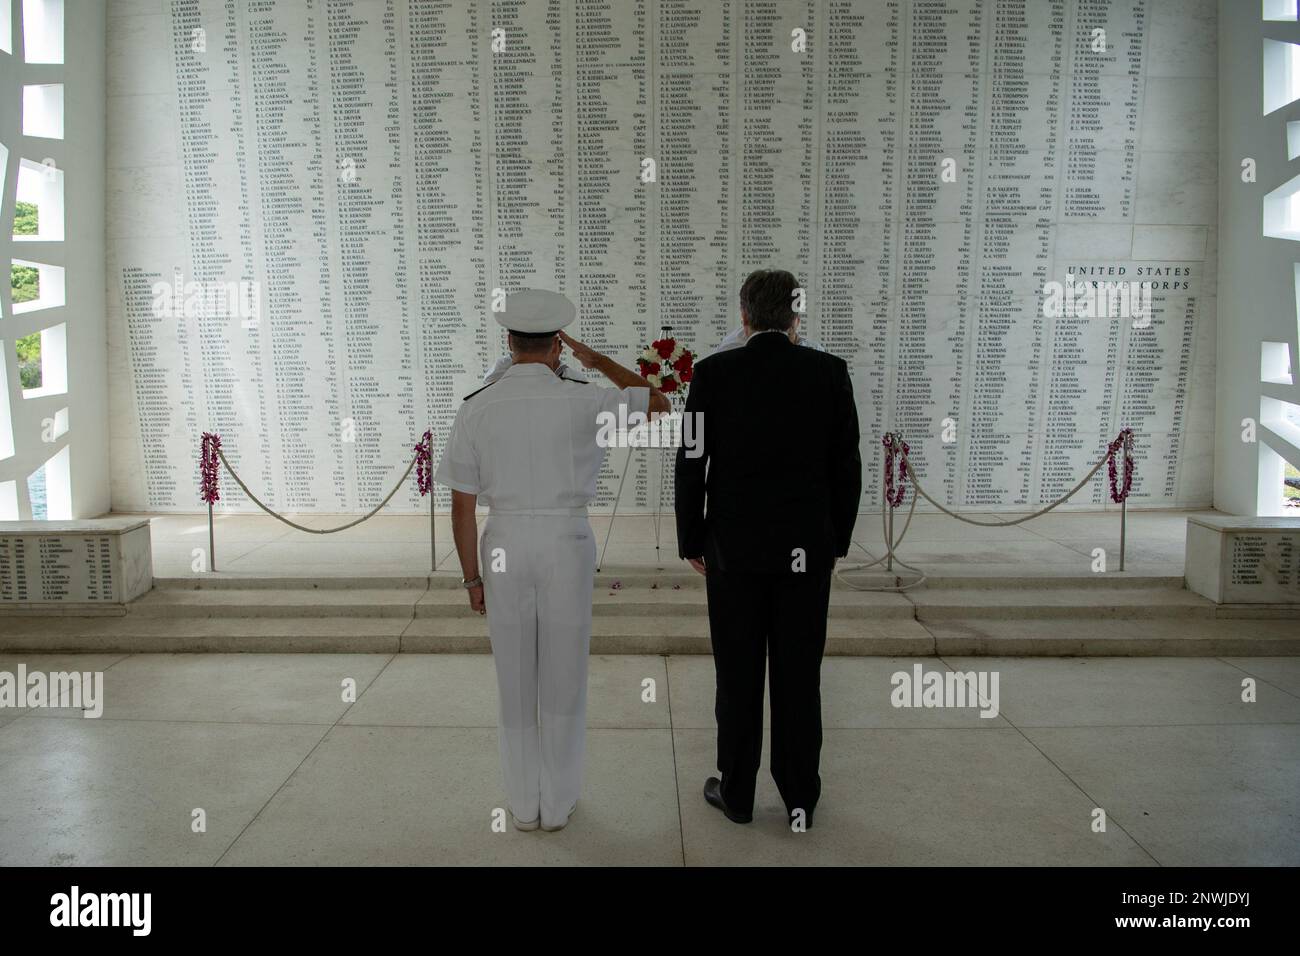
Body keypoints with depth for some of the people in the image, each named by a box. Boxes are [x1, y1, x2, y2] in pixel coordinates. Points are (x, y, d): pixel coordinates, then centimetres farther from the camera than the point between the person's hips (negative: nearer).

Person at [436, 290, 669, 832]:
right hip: (566, 548, -1)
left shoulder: (475, 409, -5)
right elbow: (658, 403, 6)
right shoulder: (581, 401, -11)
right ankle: (557, 804, 26)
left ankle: (524, 804, 28)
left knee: (515, 684, 16)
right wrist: (597, 360, 12)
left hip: (505, 550, 2)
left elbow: (462, 507, -2)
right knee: (563, 681, 13)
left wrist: (472, 577, 9)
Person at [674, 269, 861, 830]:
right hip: (807, 549, 1)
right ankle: (800, 798, 21)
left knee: (738, 675, 9)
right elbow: (846, 465, 0)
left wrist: (691, 542, 6)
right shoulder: (829, 371, -3)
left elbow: (691, 465, -4)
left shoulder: (713, 372, -6)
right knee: (799, 676, 9)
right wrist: (838, 539, 11)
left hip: (734, 547, -1)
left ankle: (736, 793, 21)